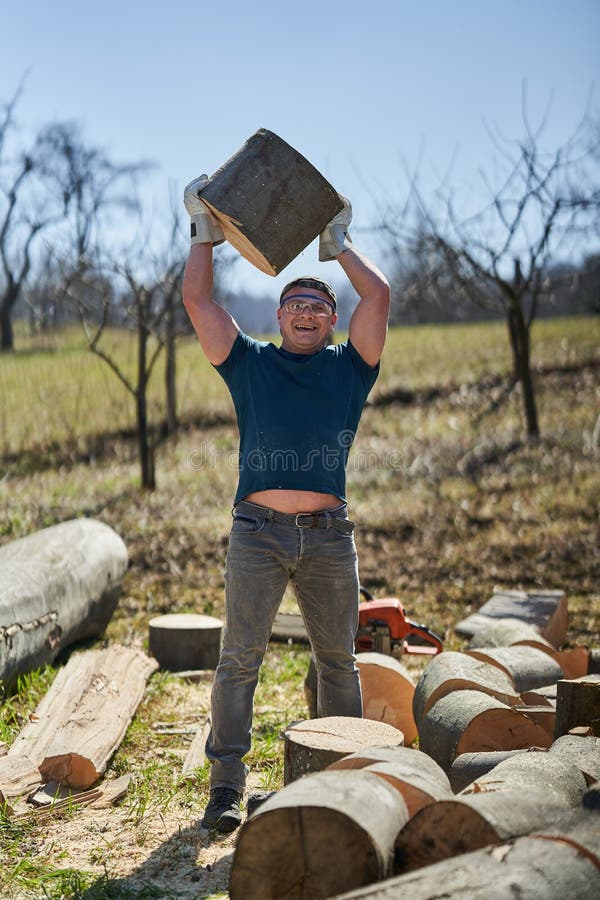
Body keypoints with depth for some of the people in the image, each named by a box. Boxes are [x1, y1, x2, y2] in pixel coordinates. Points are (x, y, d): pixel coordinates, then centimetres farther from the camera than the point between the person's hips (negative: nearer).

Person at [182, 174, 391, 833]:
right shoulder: (250, 363, 14)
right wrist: (205, 233, 16)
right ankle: (226, 784, 0)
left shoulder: (349, 367, 14)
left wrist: (339, 244, 19)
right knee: (240, 657, -5)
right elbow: (197, 301, 10)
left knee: (338, 660, 8)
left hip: (328, 535, 1)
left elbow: (378, 295, 7)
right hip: (257, 531, -1)